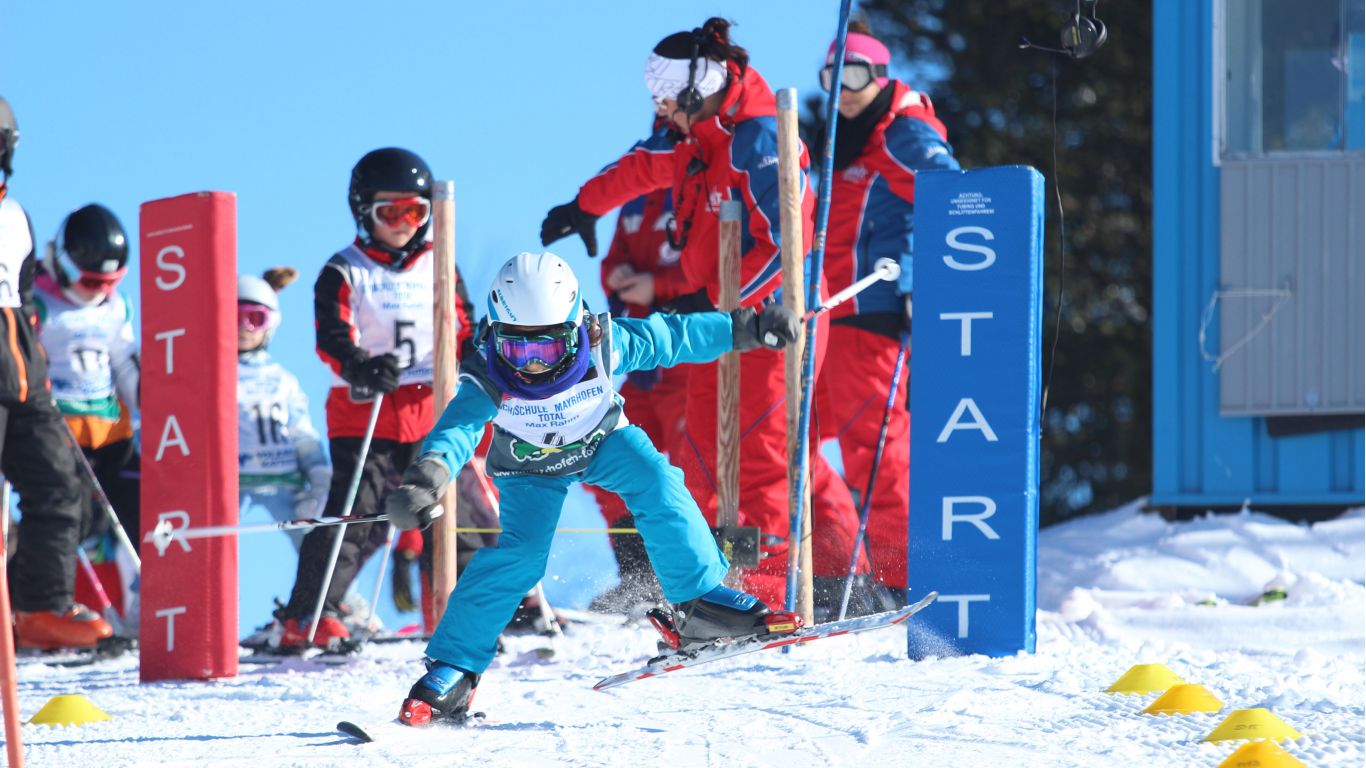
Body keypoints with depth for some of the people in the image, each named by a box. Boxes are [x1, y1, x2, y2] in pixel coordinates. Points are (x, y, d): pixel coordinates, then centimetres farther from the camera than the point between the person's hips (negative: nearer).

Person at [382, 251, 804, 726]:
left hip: (602, 442, 1)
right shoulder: (486, 379, -35)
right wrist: (427, 476, -69)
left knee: (655, 480, -27)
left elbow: (672, 336, -18)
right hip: (530, 468, -1)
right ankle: (451, 670, -15)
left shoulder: (604, 346, -32)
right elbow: (457, 431, -47)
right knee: (521, 550, -22)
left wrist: (746, 329, -11)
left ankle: (698, 602, -17)